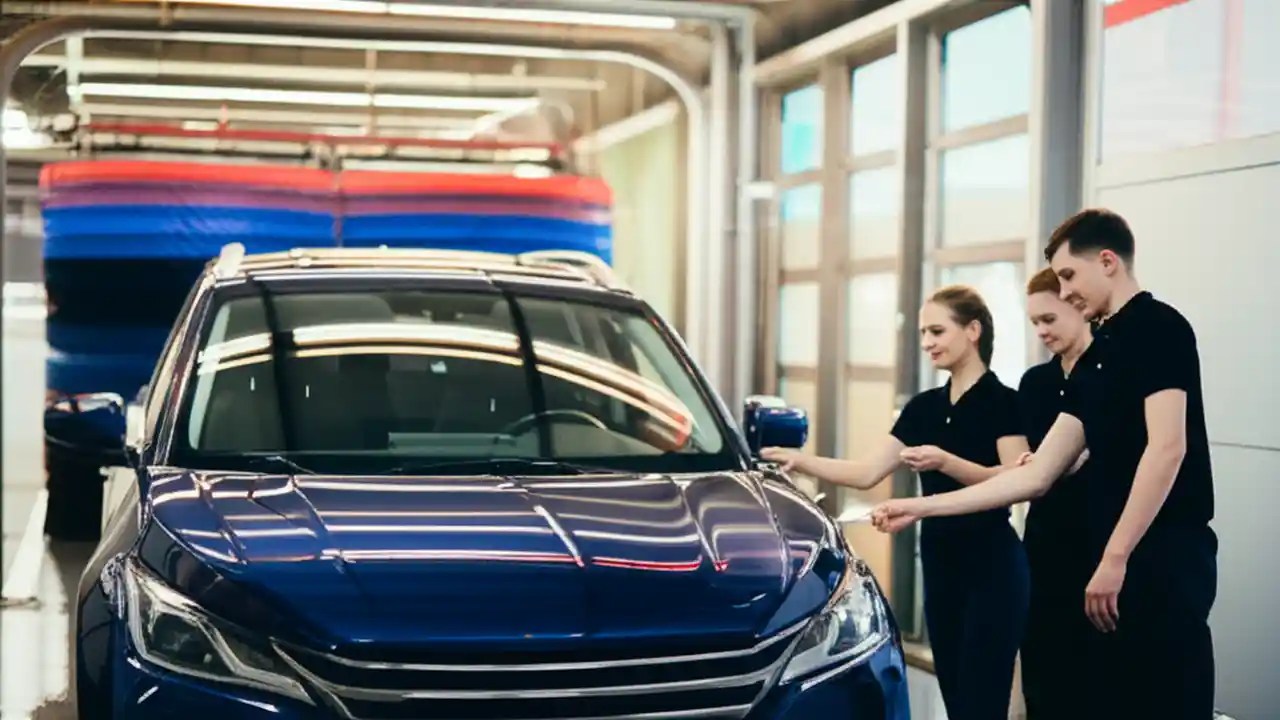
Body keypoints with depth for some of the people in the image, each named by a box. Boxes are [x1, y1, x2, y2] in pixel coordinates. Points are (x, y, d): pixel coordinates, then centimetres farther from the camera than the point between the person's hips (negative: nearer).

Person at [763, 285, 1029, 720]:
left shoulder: (1004, 402, -7)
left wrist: (946, 462, -28)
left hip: (992, 567, -7)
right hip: (939, 565, 7)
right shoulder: (924, 408, 12)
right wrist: (798, 461, -2)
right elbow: (868, 473, 8)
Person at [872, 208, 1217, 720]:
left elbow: (1167, 449, -17)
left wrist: (1114, 558, -17)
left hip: (1163, 559, -9)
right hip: (1124, 561, 9)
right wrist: (923, 507, 15)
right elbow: (1037, 475, 17)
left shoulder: (1157, 328, -7)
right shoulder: (1095, 358, 18)